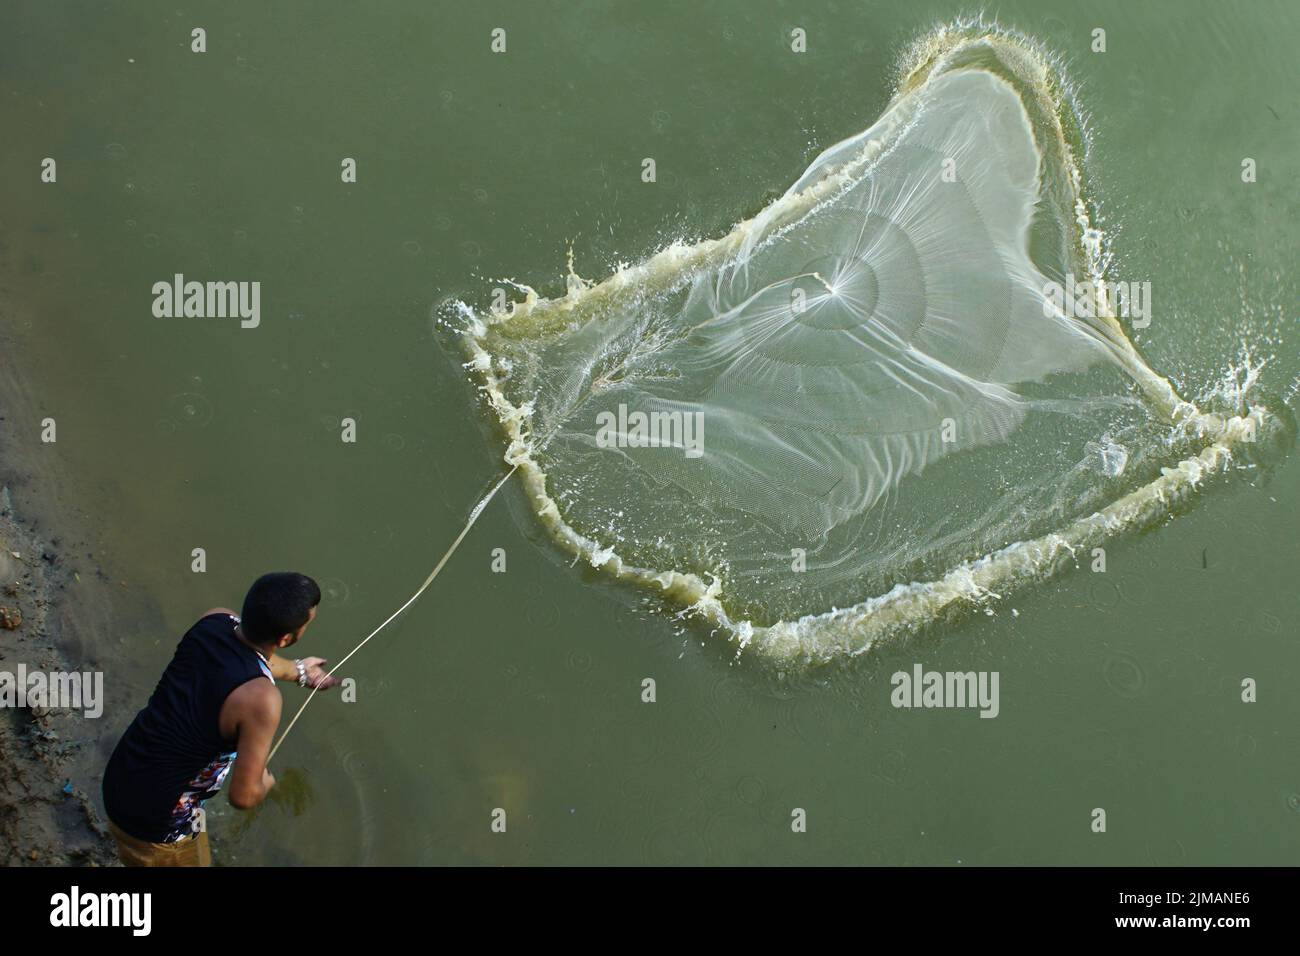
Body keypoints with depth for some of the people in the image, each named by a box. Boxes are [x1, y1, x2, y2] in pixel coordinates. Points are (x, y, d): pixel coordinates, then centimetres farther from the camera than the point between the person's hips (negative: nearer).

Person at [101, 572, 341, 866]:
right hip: (154, 825, -7)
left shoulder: (214, 620, -11)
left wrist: (297, 671, 33)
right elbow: (244, 796, -24)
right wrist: (265, 784, 0)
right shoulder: (261, 699, -32)